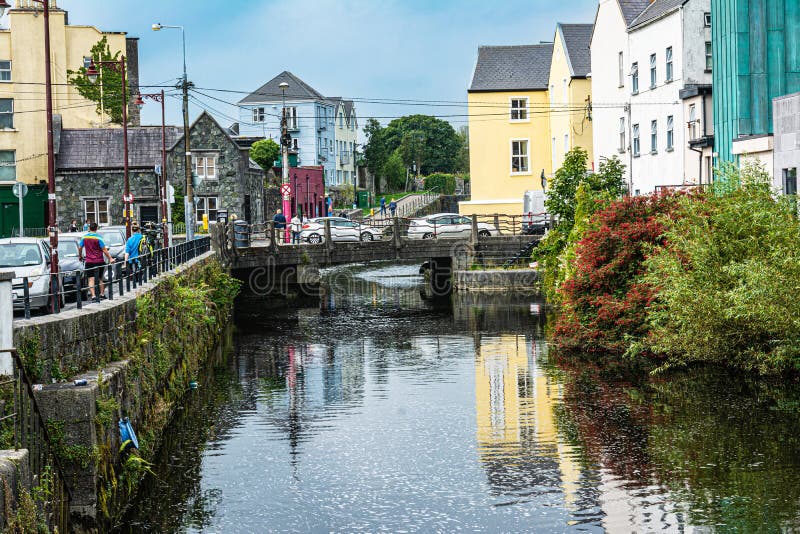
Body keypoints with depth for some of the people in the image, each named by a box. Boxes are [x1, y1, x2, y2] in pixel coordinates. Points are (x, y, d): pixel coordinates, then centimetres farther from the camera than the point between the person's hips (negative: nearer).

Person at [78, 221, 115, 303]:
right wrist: (110, 258, -3)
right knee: (100, 278, 15)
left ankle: (93, 295, -17)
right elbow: (104, 249, -10)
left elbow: (80, 248, 7)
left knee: (91, 279, -3)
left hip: (89, 262, 1)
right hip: (99, 261, -1)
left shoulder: (84, 237, 1)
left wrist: (80, 256, 24)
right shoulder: (98, 238, -8)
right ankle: (102, 294, 20)